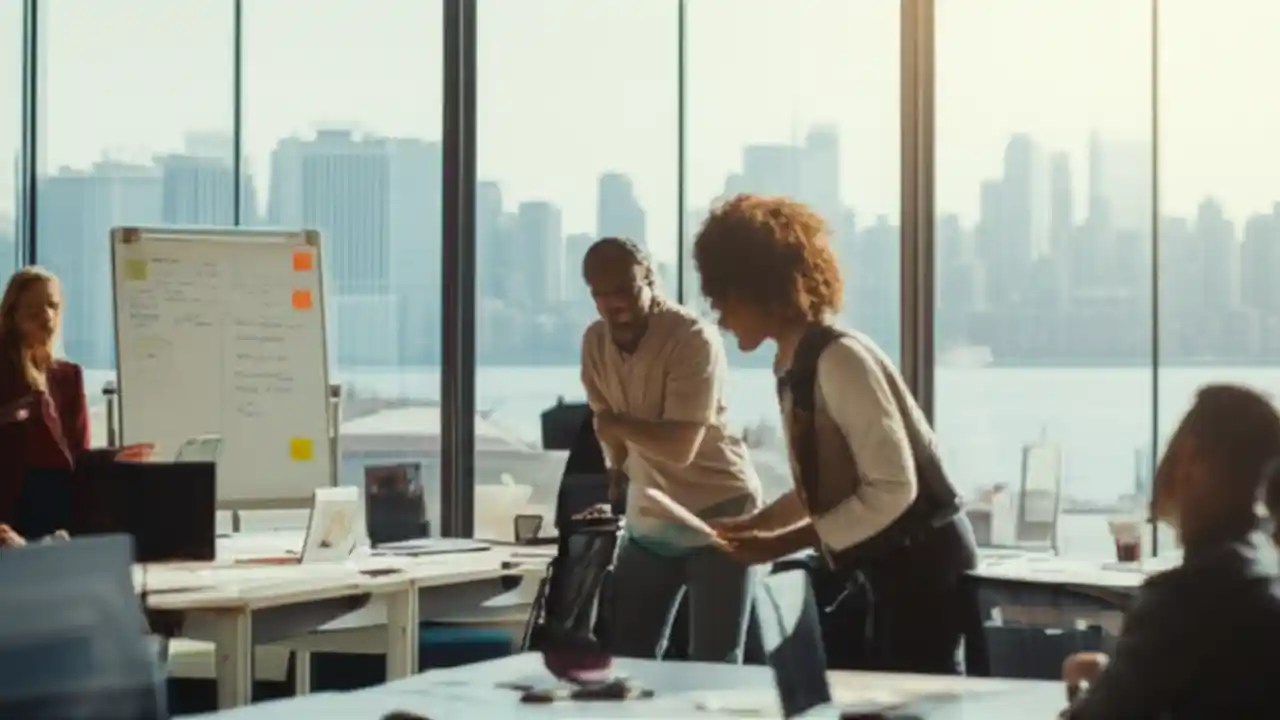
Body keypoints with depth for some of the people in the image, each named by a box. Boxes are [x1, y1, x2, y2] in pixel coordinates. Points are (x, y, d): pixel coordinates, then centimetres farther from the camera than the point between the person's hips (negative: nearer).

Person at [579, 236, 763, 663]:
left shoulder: (692, 338, -21)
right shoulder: (595, 341, -1)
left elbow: (679, 448, -26)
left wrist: (615, 423, -13)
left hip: (716, 515, -6)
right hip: (647, 520, 6)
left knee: (713, 665, -7)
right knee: (627, 655, 6)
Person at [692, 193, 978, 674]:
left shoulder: (838, 359, -19)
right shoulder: (796, 369, 6)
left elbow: (892, 489, -23)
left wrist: (782, 544, -20)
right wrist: (753, 525, 4)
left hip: (921, 562, -9)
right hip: (883, 567, 9)